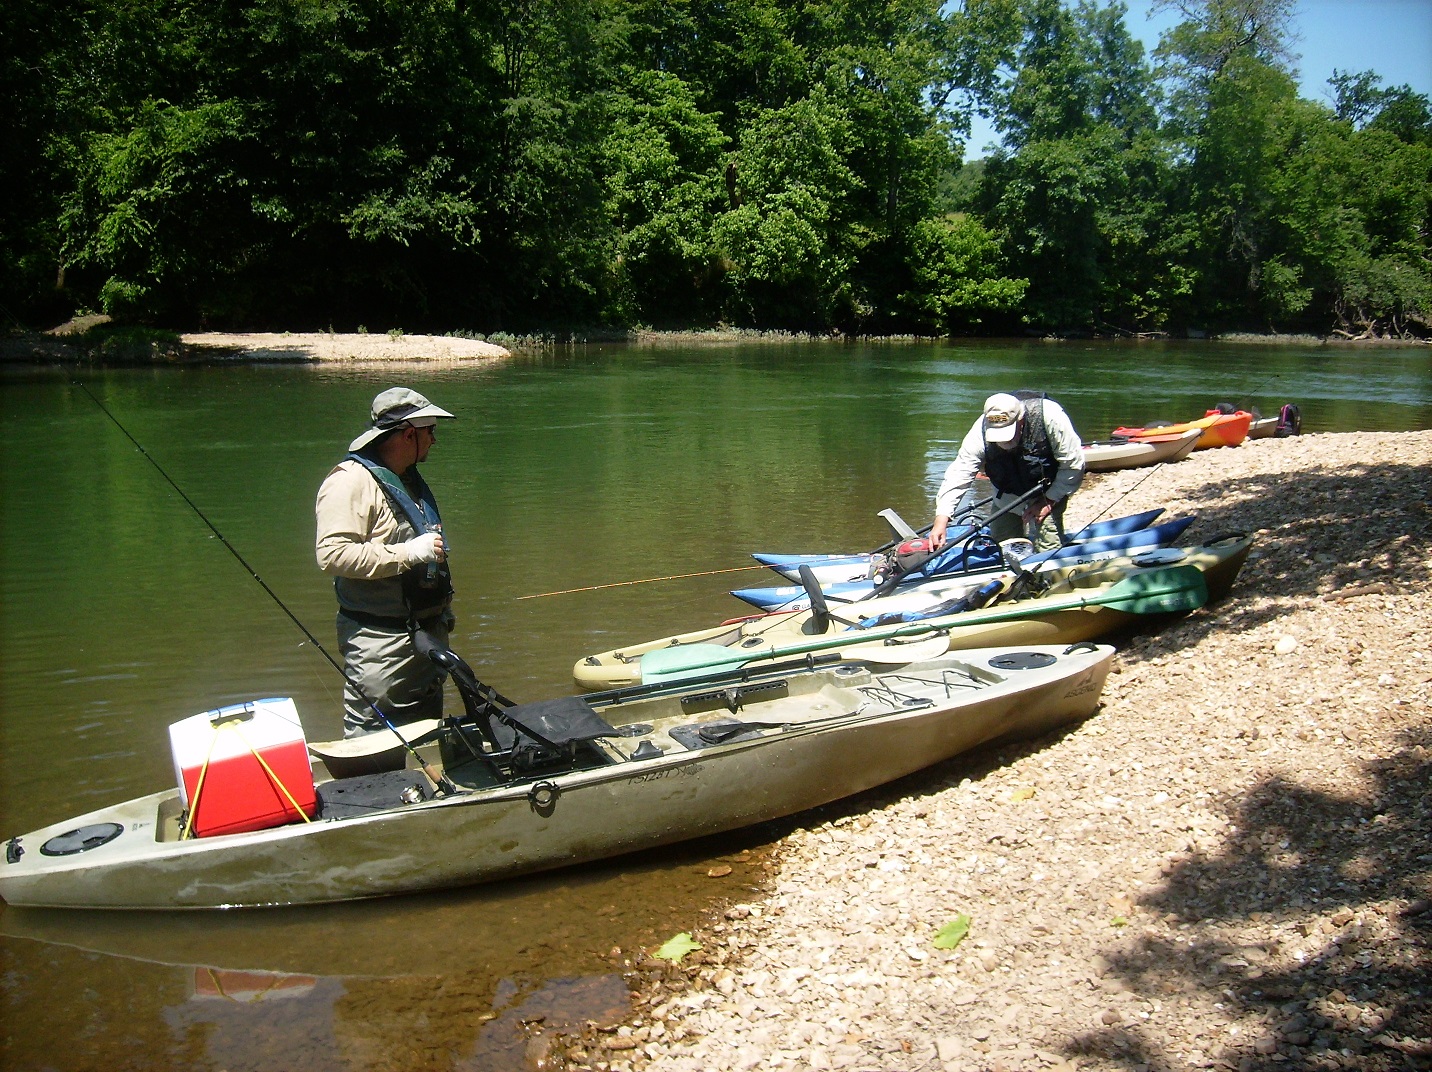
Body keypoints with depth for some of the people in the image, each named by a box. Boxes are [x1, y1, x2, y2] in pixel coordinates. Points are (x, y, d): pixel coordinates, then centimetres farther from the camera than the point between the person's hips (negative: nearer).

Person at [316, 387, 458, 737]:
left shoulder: (410, 480, 17)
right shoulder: (352, 481, -15)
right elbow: (332, 554, -27)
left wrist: (443, 612, 28)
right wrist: (408, 553, -26)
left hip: (427, 633, 9)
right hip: (380, 641, -9)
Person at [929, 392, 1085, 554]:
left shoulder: (1050, 417, -33)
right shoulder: (981, 433, -28)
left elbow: (1073, 465, -22)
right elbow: (958, 476, -30)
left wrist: (1049, 501, -21)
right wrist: (941, 520, -39)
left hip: (1048, 493, -2)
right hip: (1007, 496, 3)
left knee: (1047, 549, -14)